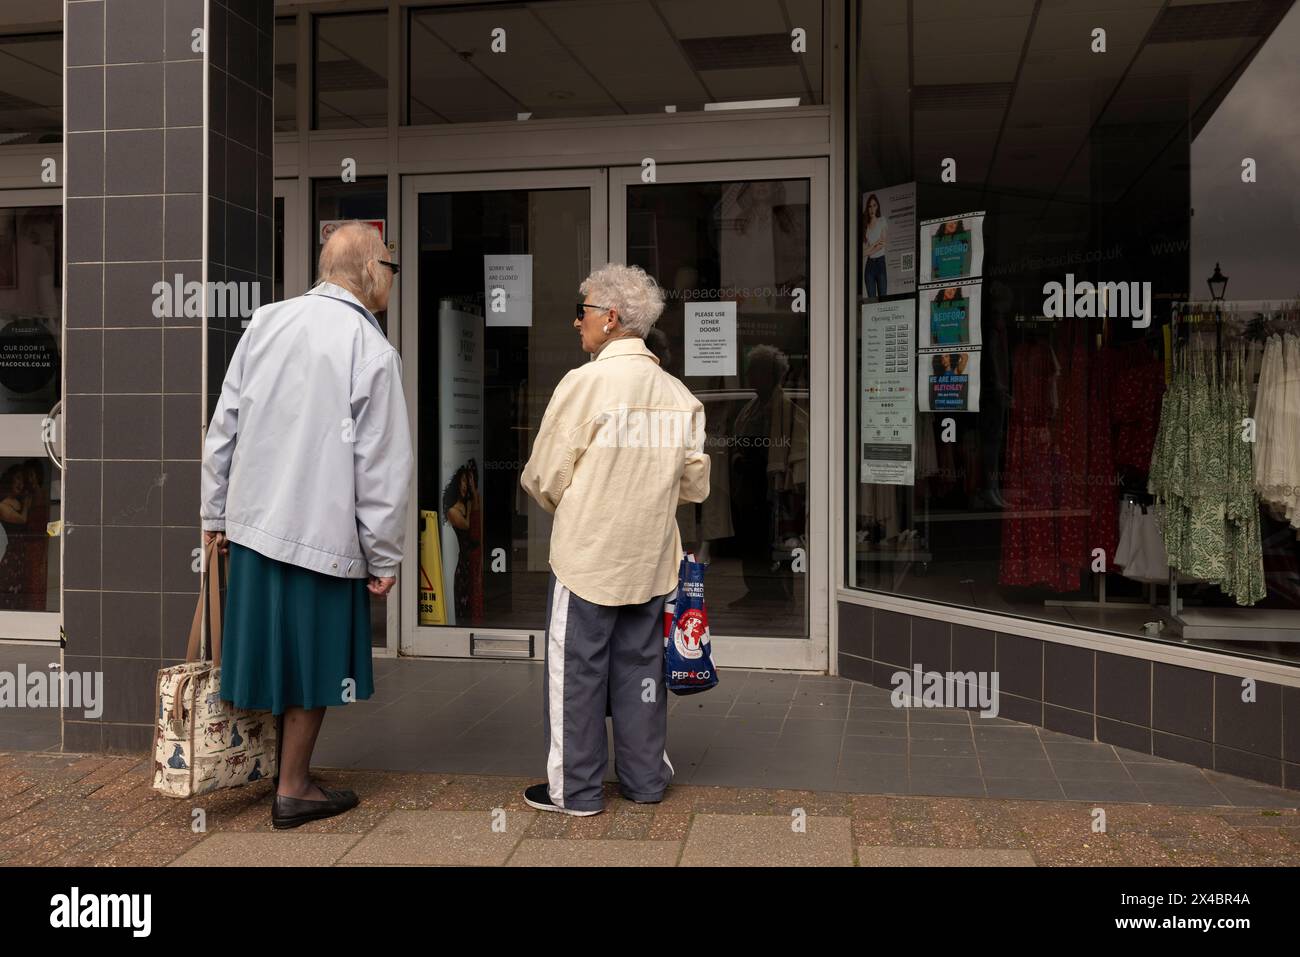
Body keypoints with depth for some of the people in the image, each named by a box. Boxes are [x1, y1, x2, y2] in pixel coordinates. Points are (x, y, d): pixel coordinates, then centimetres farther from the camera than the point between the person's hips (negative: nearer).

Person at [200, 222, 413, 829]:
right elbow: (381, 467, -12)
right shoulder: (372, 351, -13)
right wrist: (385, 557, -3)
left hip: (253, 521, 5)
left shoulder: (266, 322, 2)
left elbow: (224, 426, 6)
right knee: (310, 665, 9)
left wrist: (216, 513, 15)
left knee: (269, 652, 18)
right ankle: (293, 792, 21)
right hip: (322, 533, -5)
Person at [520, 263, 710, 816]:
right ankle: (645, 780, 24)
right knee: (640, 666, 15)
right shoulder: (678, 393, 1)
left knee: (576, 670, 6)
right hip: (650, 557, 5)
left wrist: (560, 503, 12)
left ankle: (575, 789, 15)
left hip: (587, 555, -5)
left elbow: (544, 478, -10)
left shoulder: (586, 382, -14)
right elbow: (695, 486, 7)